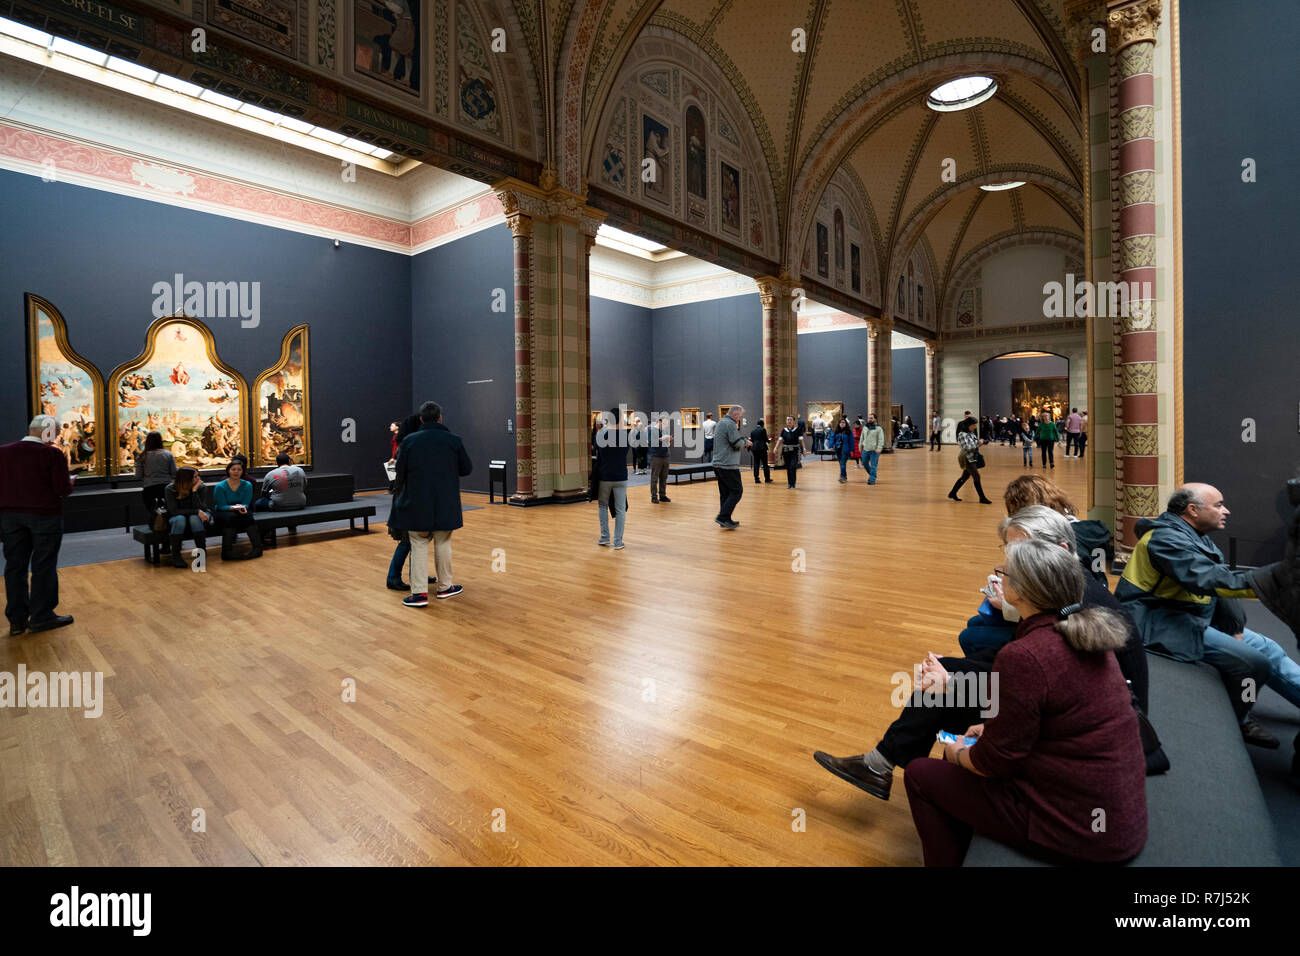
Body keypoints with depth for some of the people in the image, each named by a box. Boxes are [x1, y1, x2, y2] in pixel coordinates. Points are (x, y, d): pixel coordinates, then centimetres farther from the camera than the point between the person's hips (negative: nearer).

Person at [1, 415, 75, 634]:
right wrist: (70, 481, 6)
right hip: (44, 515, -5)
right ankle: (41, 616, 10)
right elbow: (63, 489, -14)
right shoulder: (52, 454, -13)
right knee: (44, 566, 4)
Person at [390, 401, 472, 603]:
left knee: (419, 545, 5)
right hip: (445, 503, 1)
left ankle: (419, 593, 2)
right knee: (443, 544, 12)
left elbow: (400, 473, 2)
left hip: (417, 502, 0)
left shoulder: (409, 441, -2)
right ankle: (445, 587, 22)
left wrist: (399, 492, 19)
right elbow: (467, 469, 4)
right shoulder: (454, 440, -3)